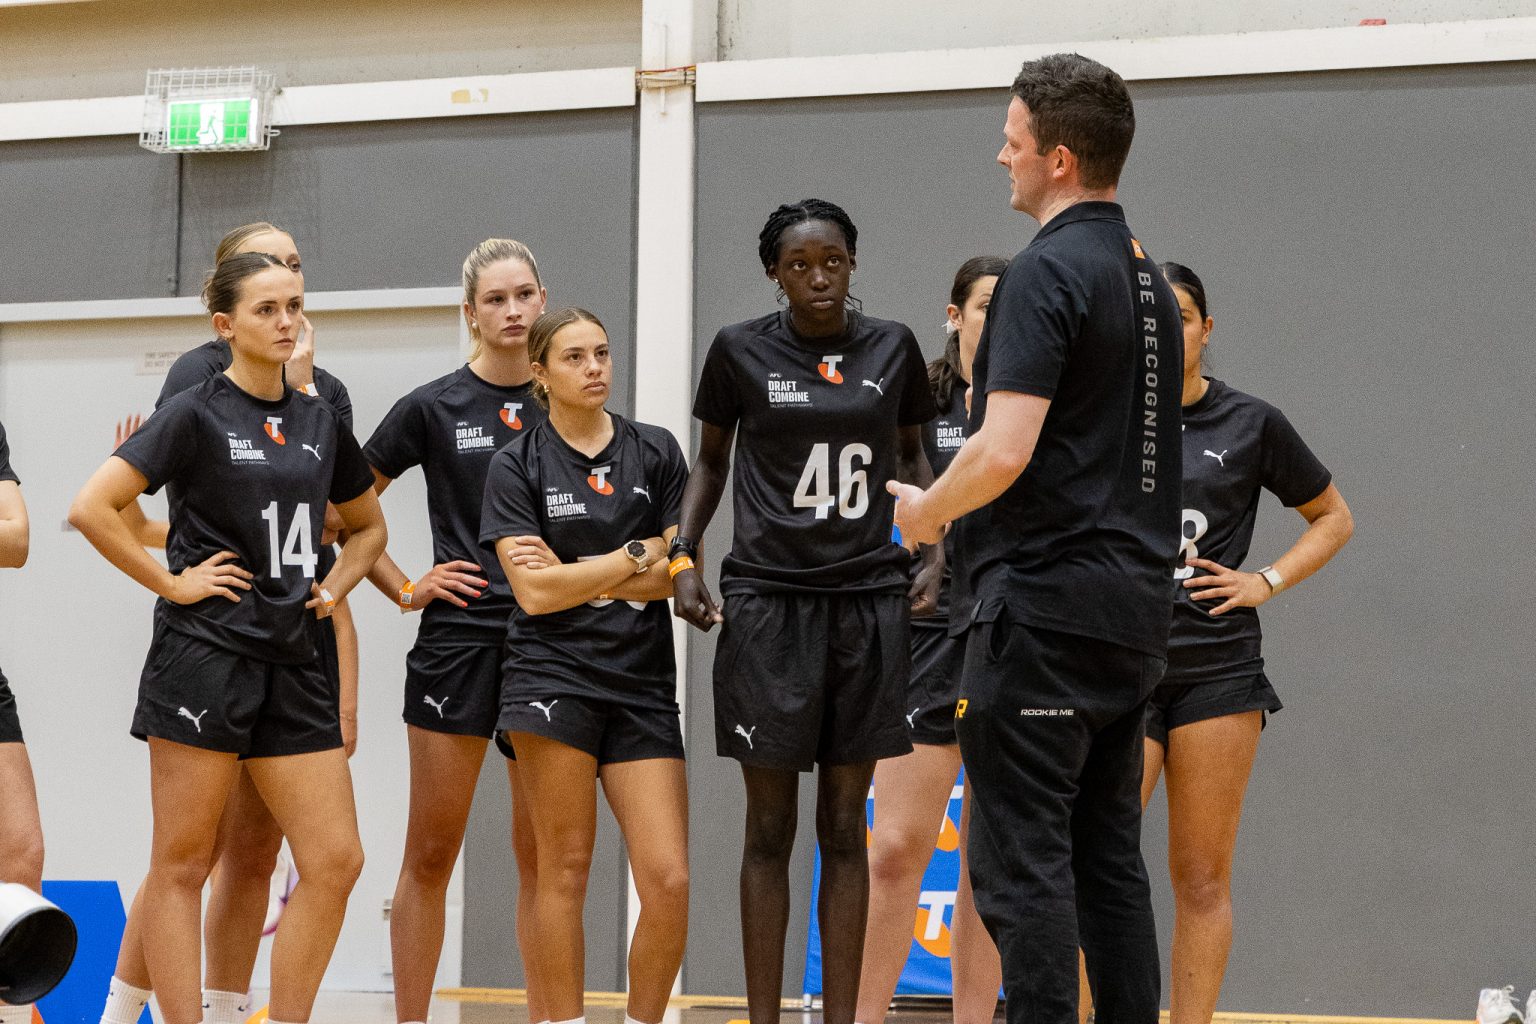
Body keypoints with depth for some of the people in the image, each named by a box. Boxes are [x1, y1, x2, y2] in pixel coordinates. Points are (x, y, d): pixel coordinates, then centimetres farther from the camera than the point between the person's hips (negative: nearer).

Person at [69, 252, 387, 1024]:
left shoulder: (319, 423, 13)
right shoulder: (196, 415, -4)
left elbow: (368, 526, 29)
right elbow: (91, 508, -12)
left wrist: (335, 586, 12)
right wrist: (171, 583, -11)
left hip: (291, 664, 6)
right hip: (204, 658, -6)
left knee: (335, 860, 0)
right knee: (182, 864, -1)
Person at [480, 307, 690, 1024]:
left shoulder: (656, 452, 10)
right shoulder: (516, 465, 4)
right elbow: (534, 592, -5)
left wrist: (575, 576, -4)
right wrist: (635, 557, -3)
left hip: (643, 685, 2)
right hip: (553, 675, -2)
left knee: (668, 879, -7)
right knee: (565, 868, -5)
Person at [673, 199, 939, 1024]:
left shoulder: (892, 347, 5)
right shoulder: (740, 351, 0)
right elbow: (711, 460, 13)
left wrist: (936, 551, 6)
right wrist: (683, 553, 0)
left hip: (869, 599, 2)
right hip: (768, 597, -2)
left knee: (844, 827, 5)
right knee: (769, 828, 0)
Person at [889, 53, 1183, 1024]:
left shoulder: (1048, 271, -13)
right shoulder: (1147, 276, 16)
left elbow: (1004, 451, -21)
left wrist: (926, 509, -3)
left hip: (1045, 605, -9)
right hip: (1134, 604, 9)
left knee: (1024, 858, -6)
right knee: (1110, 854, 12)